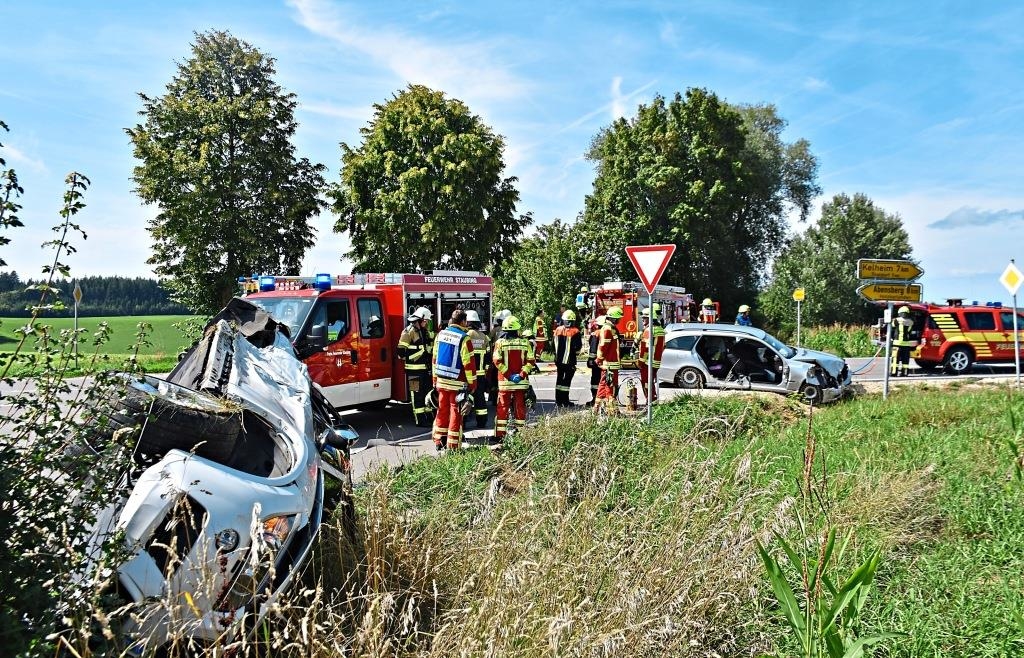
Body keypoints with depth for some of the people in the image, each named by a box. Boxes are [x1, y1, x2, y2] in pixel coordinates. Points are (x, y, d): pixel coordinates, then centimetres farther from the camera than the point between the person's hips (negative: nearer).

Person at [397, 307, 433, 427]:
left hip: (425, 368, 9)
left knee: (427, 392, 15)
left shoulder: (423, 331, 14)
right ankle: (419, 420, -1)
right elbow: (401, 350, -15)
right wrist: (408, 359, -4)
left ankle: (428, 416, 25)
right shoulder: (409, 331, -12)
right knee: (417, 394, -5)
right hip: (414, 369, -9)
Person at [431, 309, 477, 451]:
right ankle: (453, 445, 5)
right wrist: (472, 383, -6)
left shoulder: (440, 334, 5)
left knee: (442, 410, 15)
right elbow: (469, 363, -15)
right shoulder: (464, 338, -15)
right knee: (456, 413, 2)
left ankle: (439, 442, 21)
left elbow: (435, 359, 11)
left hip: (441, 381, 6)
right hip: (457, 383, -6)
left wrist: (435, 379, 19)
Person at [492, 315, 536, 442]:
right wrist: (521, 374, -10)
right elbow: (530, 361, -6)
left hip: (505, 381, -1)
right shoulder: (525, 343, -1)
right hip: (521, 382, 1)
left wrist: (508, 374, -10)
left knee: (503, 407, 6)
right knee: (520, 407, 10)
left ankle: (500, 434, 7)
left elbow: (497, 361, -11)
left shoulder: (500, 343, -5)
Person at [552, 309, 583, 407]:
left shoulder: (558, 330, 2)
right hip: (569, 360, -5)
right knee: (567, 379, 1)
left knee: (559, 378, 14)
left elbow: (554, 344, 9)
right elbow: (578, 346, -11)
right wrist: (575, 353, 9)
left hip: (558, 359, 5)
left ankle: (558, 400, 17)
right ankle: (565, 401, 2)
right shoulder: (575, 332, -13)